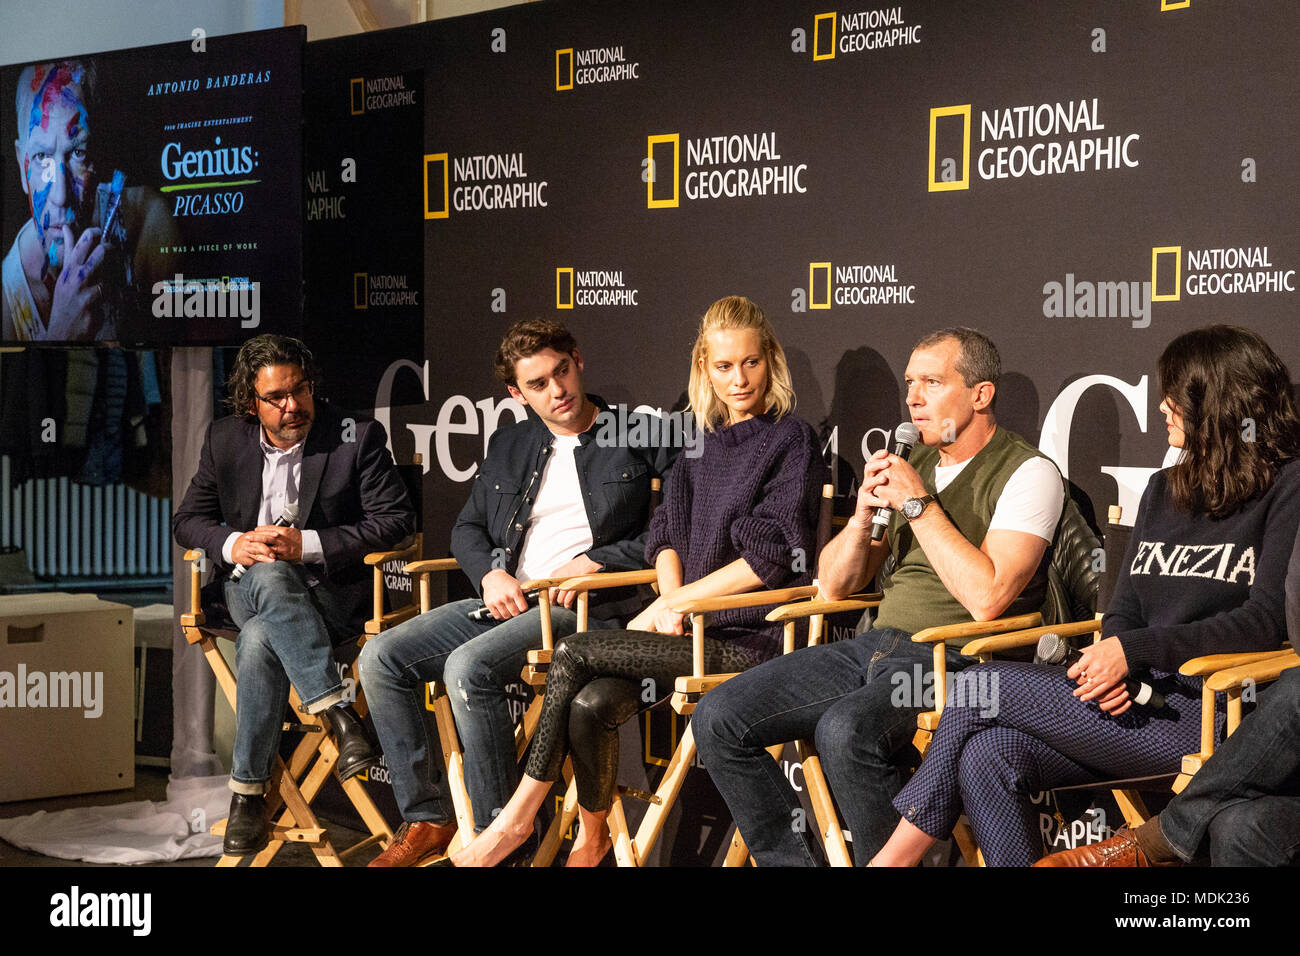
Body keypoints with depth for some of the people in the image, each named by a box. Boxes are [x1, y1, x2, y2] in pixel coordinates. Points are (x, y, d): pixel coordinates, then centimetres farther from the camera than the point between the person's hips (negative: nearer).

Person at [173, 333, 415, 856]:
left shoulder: (358, 438, -4)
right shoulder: (225, 440, 8)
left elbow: (397, 520, -9)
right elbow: (188, 520, 13)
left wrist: (308, 545, -18)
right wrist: (233, 544, -11)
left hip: (331, 595, -3)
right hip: (248, 592, 3)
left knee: (260, 640, -35)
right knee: (272, 575, -36)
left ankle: (248, 791, -24)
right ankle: (337, 711, -36)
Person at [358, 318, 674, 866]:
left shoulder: (640, 435, 1)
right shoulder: (509, 445, 18)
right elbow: (467, 527, 23)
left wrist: (595, 562, -13)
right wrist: (490, 575, 1)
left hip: (585, 609, -7)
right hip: (506, 601, 7)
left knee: (468, 667, -31)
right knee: (381, 659, -10)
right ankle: (426, 819, -3)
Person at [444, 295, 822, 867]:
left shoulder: (791, 440, -2)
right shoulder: (700, 439, 18)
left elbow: (772, 555, -10)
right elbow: (668, 532, 17)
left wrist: (676, 602, -10)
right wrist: (671, 603, -3)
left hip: (750, 640, -5)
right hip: (692, 627, 5)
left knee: (574, 654, -20)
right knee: (590, 704, -24)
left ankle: (518, 817, -5)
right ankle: (591, 841, -4)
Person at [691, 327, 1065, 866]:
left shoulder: (1028, 473, -5)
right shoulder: (909, 465, 18)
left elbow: (986, 598, -20)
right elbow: (835, 586, 19)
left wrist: (917, 503, -13)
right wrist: (864, 513, 0)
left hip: (956, 661, -7)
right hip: (877, 646, 8)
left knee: (845, 730, -36)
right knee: (719, 719, -8)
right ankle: (792, 858, 3)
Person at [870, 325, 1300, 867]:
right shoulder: (1164, 490, 22)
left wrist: (1133, 651, -16)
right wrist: (1108, 665, -5)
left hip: (1213, 717, -7)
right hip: (1140, 700, 7)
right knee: (987, 756, -21)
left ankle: (898, 853, -2)